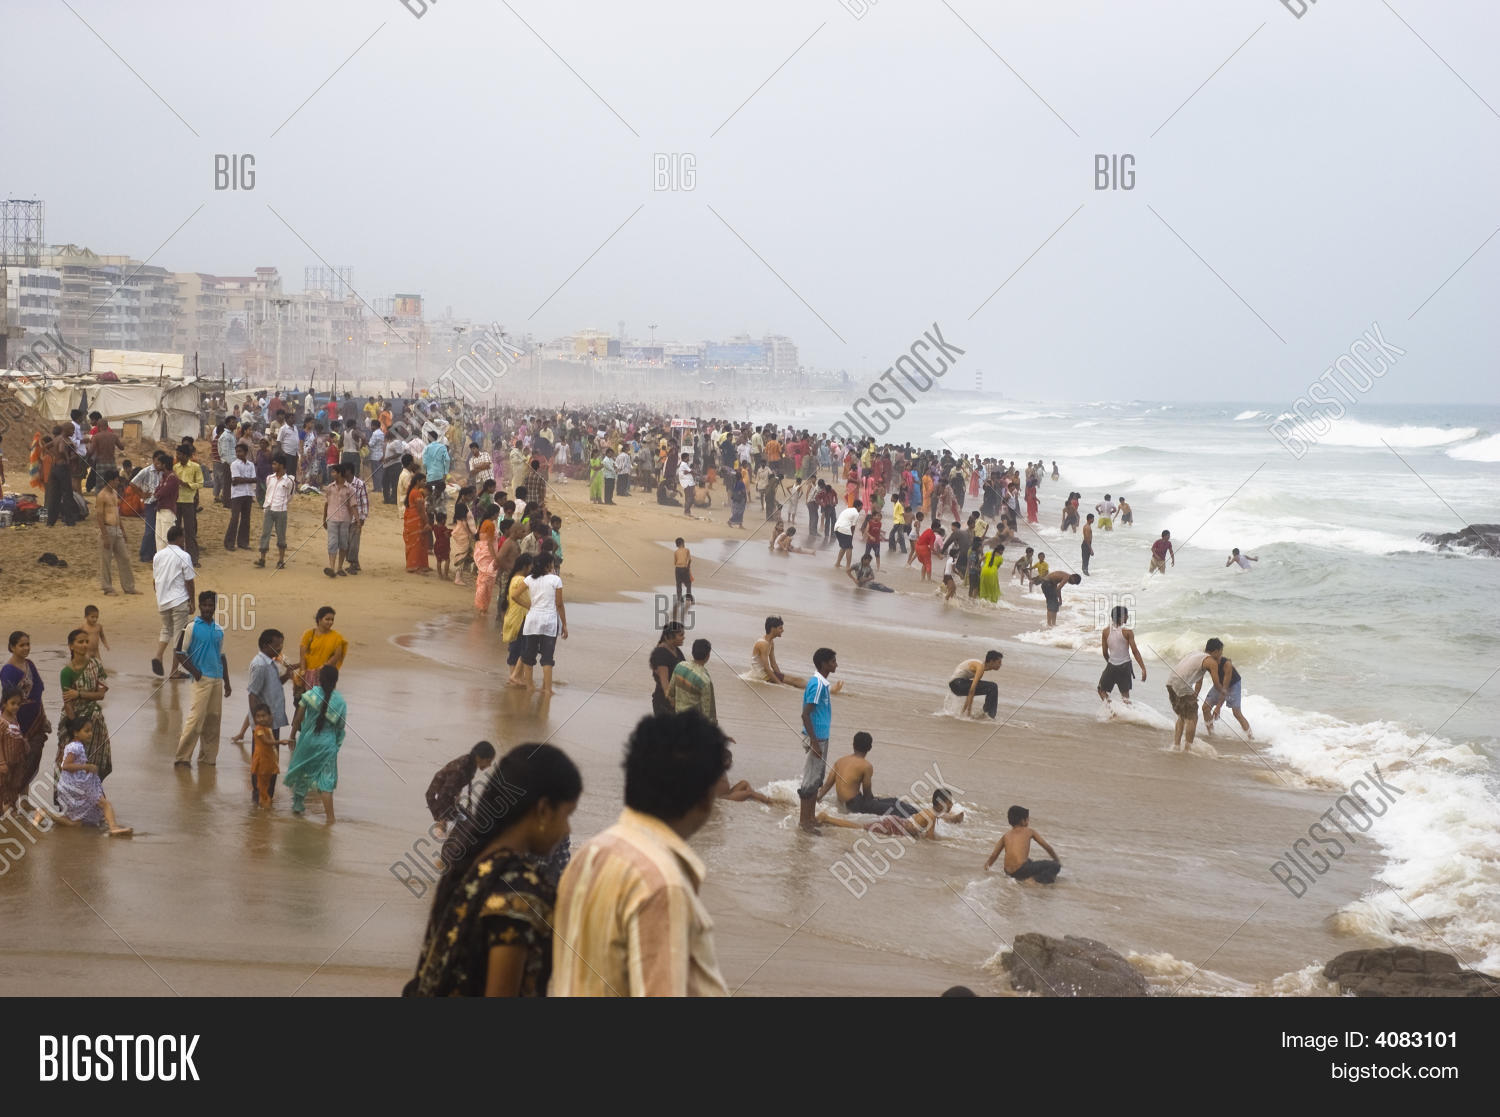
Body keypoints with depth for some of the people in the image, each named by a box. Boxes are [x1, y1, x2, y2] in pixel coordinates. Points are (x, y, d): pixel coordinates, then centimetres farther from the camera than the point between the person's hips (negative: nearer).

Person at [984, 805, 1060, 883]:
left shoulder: (1006, 835, 15)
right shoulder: (1029, 831, 7)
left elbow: (994, 855, 17)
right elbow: (1047, 847, 15)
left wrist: (987, 865, 36)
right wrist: (1057, 860, 30)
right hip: (1022, 870, -6)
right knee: (1056, 866, -4)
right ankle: (1034, 879, -20)